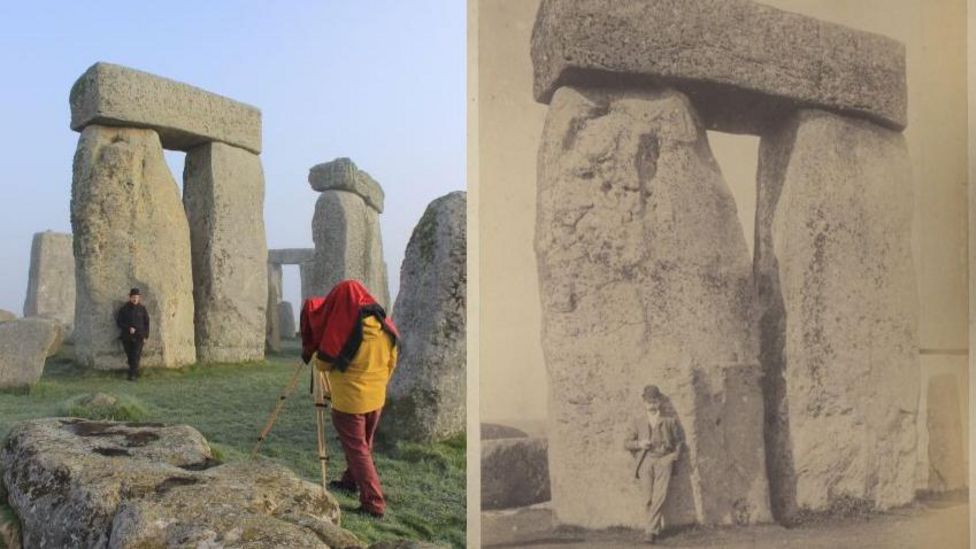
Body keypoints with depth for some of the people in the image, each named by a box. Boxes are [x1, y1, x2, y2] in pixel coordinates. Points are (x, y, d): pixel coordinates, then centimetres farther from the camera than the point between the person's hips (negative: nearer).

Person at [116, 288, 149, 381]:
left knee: (135, 356, -12)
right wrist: (129, 328, -12)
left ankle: (132, 375, -12)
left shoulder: (142, 309, 4)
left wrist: (145, 336, 3)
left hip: (138, 336, -1)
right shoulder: (124, 309, 2)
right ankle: (135, 372, 22)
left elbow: (146, 323, 7)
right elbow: (119, 321, 1)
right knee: (130, 356, 5)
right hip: (127, 337, 1)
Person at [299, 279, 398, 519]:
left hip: (349, 401, -6)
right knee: (363, 445, 23)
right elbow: (392, 362, 6)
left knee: (357, 450, 3)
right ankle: (351, 481, 43)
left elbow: (321, 364, -9)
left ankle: (374, 503, 2)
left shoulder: (342, 329, -21)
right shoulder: (385, 325, -4)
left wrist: (313, 351, 10)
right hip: (376, 398, 6)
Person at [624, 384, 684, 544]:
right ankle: (658, 527, 7)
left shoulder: (670, 421, 13)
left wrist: (675, 454, 2)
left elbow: (679, 440, 18)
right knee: (650, 496, -8)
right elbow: (627, 443, 15)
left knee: (659, 495, -15)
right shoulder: (637, 422, 13)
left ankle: (651, 530, -15)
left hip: (664, 460, -1)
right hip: (646, 461, 1)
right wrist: (639, 444, -5)